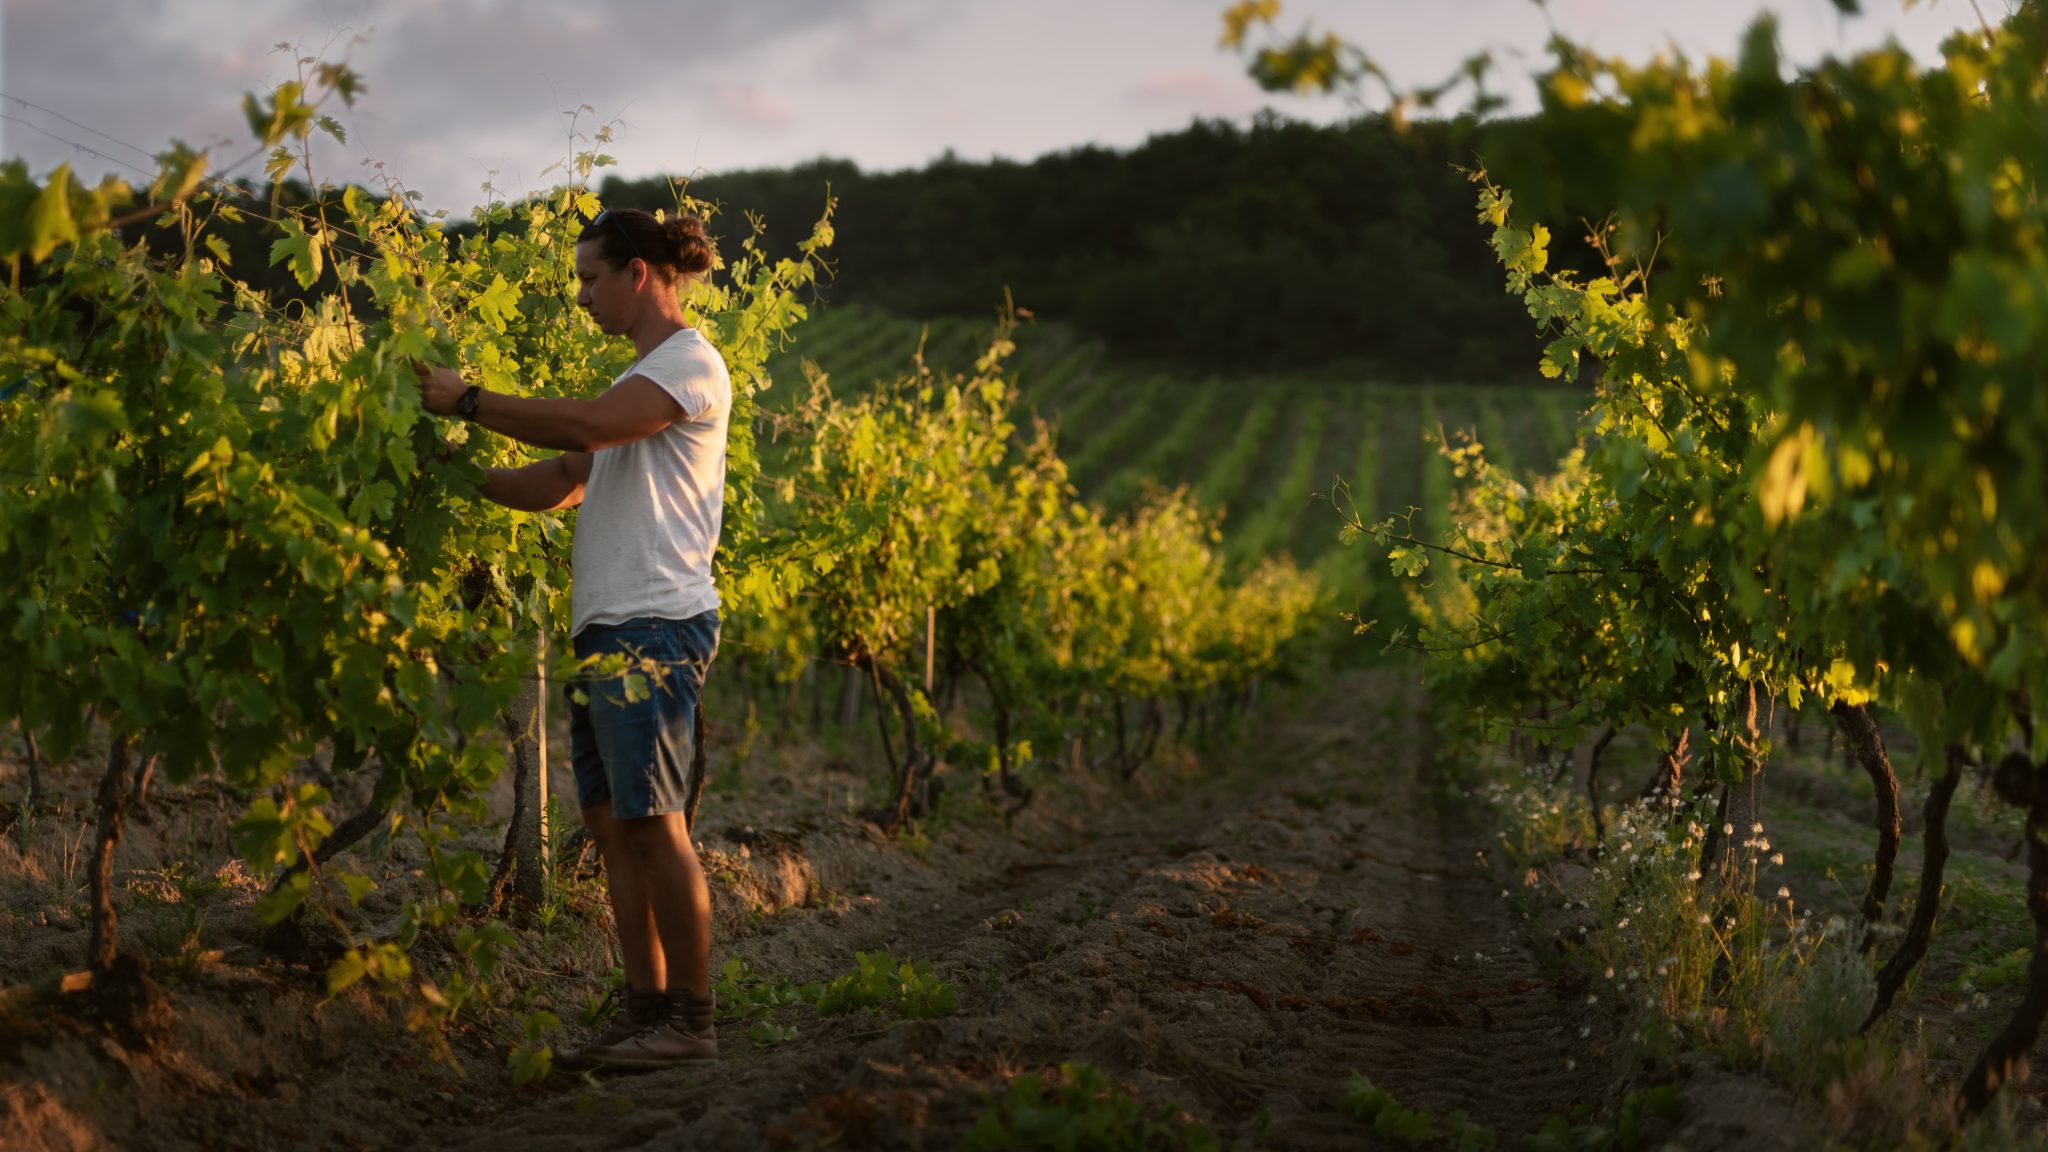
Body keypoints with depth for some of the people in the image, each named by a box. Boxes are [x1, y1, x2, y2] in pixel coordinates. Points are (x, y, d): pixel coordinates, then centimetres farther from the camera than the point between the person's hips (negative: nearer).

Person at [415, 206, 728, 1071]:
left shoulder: (690, 362, -6)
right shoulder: (641, 377, 25)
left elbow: (585, 426, -21)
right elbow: (561, 482, 21)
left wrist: (469, 401, -14)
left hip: (655, 624, -10)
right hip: (608, 625, 10)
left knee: (652, 821, -10)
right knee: (611, 821, 7)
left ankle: (690, 1018, -4)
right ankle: (647, 1010, 11)